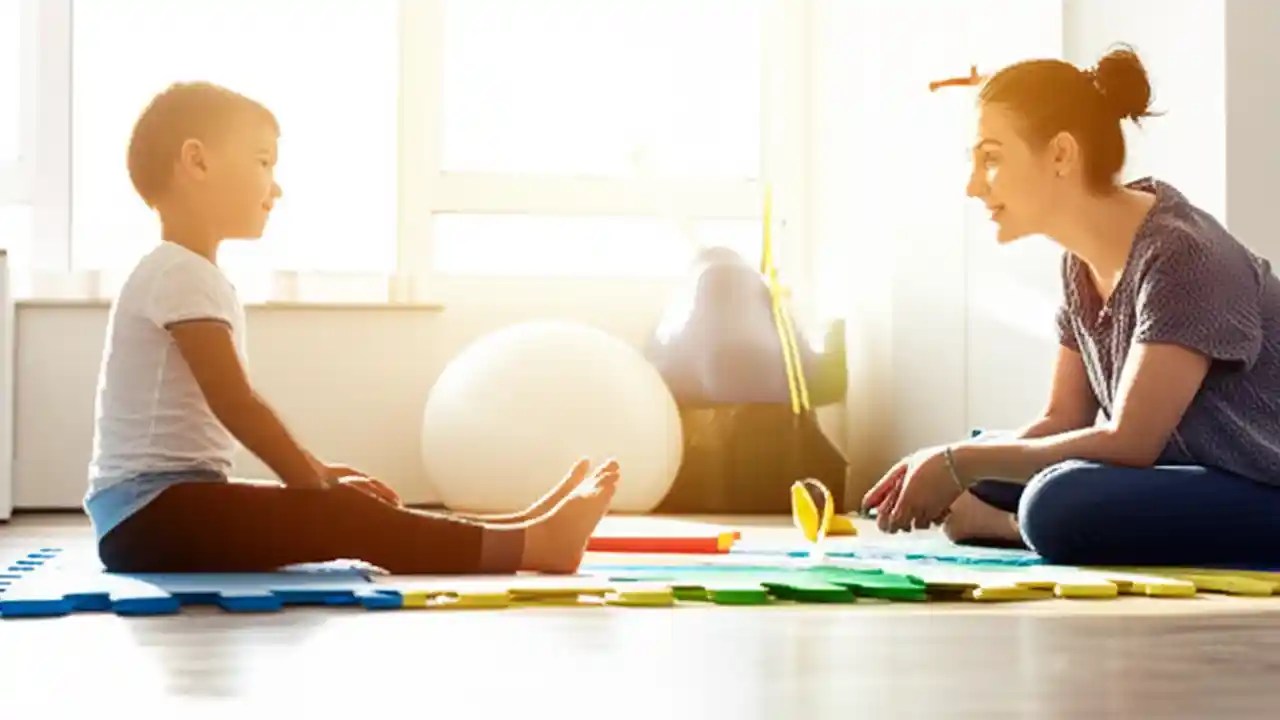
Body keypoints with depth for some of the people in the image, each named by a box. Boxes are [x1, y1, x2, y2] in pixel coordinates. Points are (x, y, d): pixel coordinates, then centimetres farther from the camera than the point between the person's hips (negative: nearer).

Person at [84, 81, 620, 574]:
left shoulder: (183, 276, 20)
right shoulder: (181, 275, -14)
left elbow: (229, 405, 25)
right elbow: (235, 405, -19)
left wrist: (314, 472, 21)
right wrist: (314, 482, -12)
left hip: (158, 512, 11)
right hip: (150, 515, -11)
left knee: (346, 513, 7)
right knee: (338, 517, -21)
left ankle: (514, 532, 3)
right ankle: (530, 544, -27)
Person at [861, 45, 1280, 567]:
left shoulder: (1180, 256, -23)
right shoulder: (1082, 262, 3)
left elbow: (1128, 443, -26)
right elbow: (1063, 421, 7)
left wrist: (962, 463, -19)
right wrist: (945, 466, -9)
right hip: (1186, 482, 9)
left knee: (1059, 506, -31)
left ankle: (1007, 525, -4)